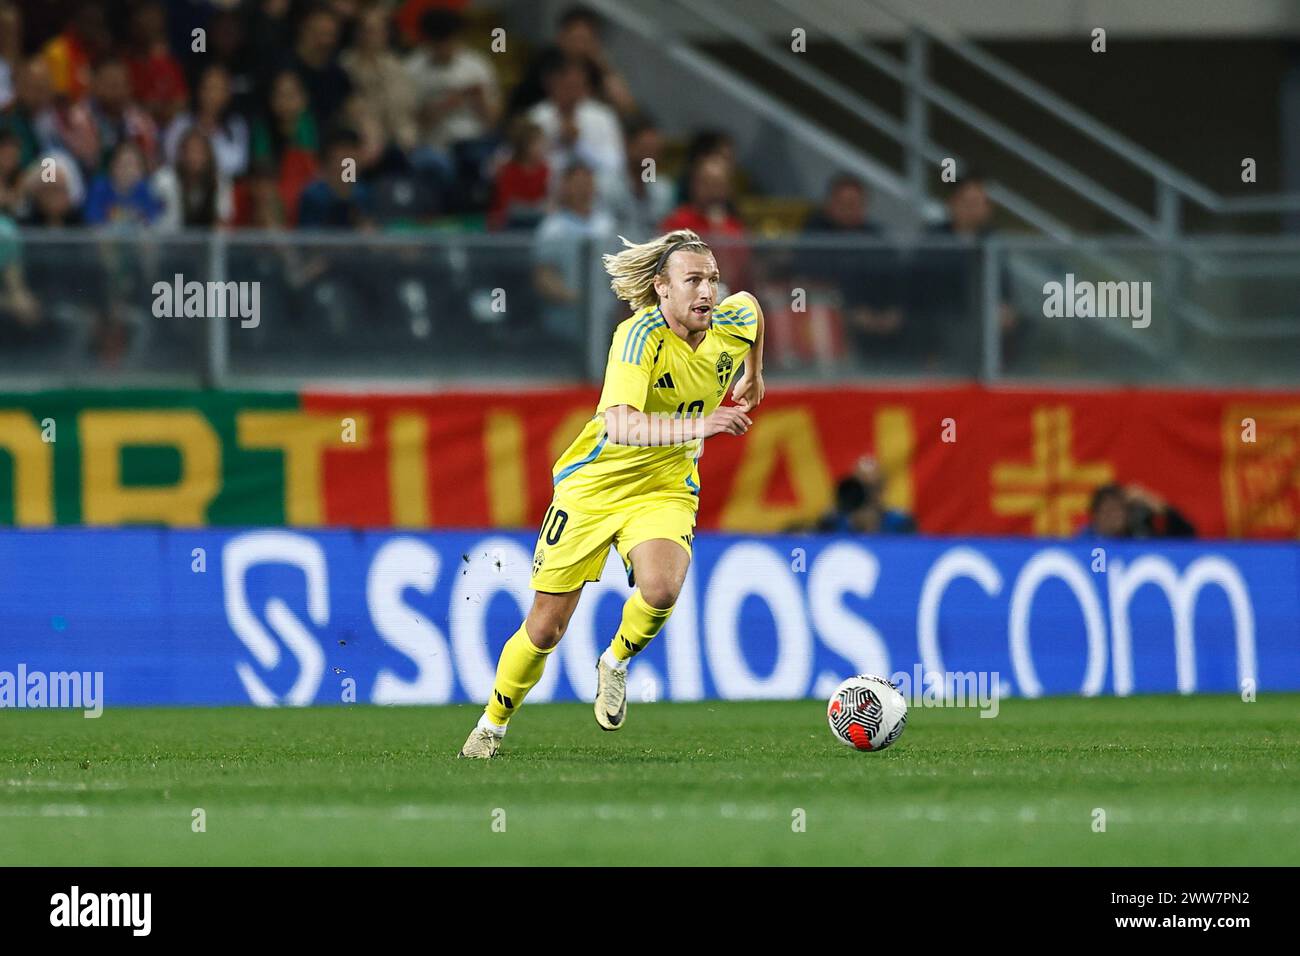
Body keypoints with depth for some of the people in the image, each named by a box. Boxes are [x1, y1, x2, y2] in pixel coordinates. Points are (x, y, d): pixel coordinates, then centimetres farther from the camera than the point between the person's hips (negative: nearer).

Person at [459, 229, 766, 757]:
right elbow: (620, 424, -41)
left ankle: (615, 663, 5)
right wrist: (696, 425, -52)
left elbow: (750, 303, 19)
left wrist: (753, 377, 28)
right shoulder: (640, 336, -26)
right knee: (545, 627, 3)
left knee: (661, 588, -29)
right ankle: (491, 727, 29)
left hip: (666, 489, 3)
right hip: (593, 483, -3)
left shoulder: (732, 324, -9)